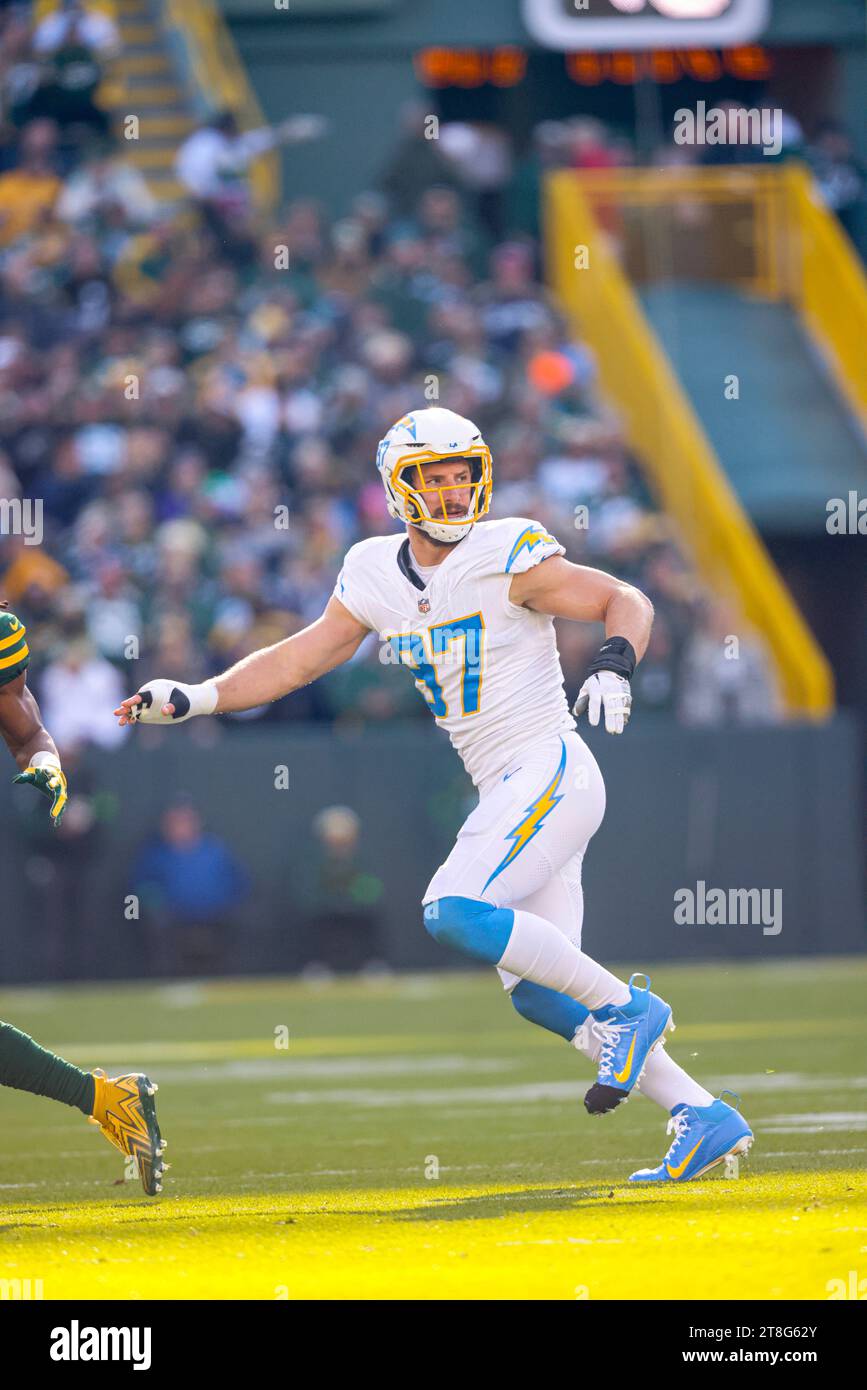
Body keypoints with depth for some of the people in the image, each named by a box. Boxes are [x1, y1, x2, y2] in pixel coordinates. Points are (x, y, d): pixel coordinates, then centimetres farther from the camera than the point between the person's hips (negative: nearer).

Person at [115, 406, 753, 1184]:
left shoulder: (507, 557, -9)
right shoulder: (377, 575, 9)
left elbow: (627, 602, -6)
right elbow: (299, 659, 17)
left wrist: (614, 666, -26)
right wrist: (194, 700, 10)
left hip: (551, 769, -7)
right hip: (508, 794, 7)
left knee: (454, 912, -22)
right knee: (537, 993, 4)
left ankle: (627, 1008, -11)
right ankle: (704, 1118, 8)